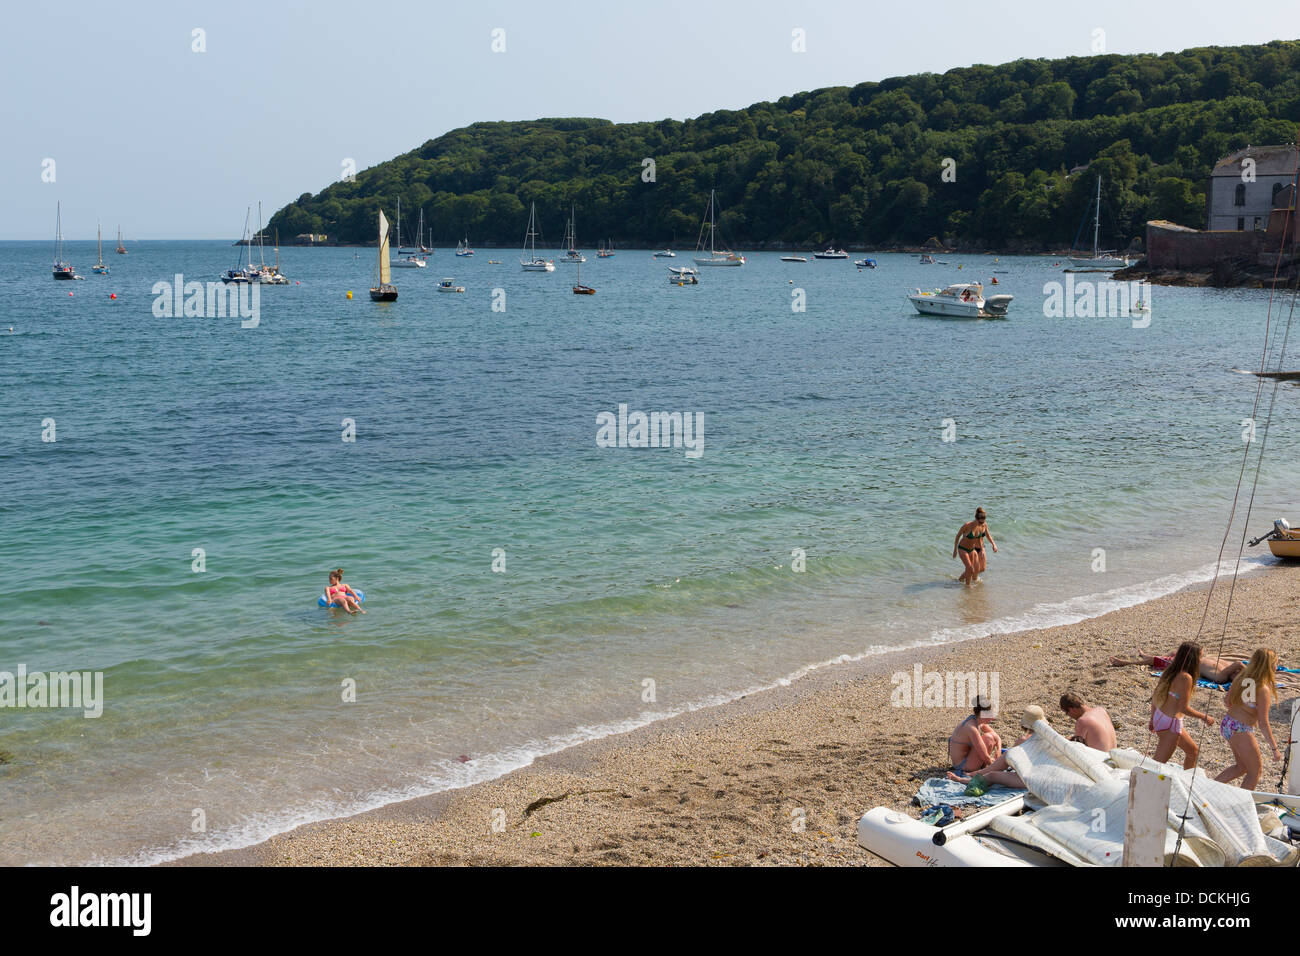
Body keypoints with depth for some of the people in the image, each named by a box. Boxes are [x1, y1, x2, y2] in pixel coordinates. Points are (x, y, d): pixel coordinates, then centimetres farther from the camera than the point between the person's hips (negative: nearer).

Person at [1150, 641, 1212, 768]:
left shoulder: (1170, 671, 5)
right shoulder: (1185, 678, -20)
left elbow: (1155, 696, 11)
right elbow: (1184, 708, -19)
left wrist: (1153, 719, 20)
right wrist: (1204, 717, -6)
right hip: (1170, 724, -10)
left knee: (1193, 750, 27)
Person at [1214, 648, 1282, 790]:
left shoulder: (1242, 677, 2)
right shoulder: (1263, 689, -19)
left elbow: (1227, 702, 13)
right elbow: (1263, 723, -18)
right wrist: (1274, 748, -11)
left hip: (1226, 724, 8)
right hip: (1241, 731, -8)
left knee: (1243, 766, 25)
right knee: (1256, 771, 12)